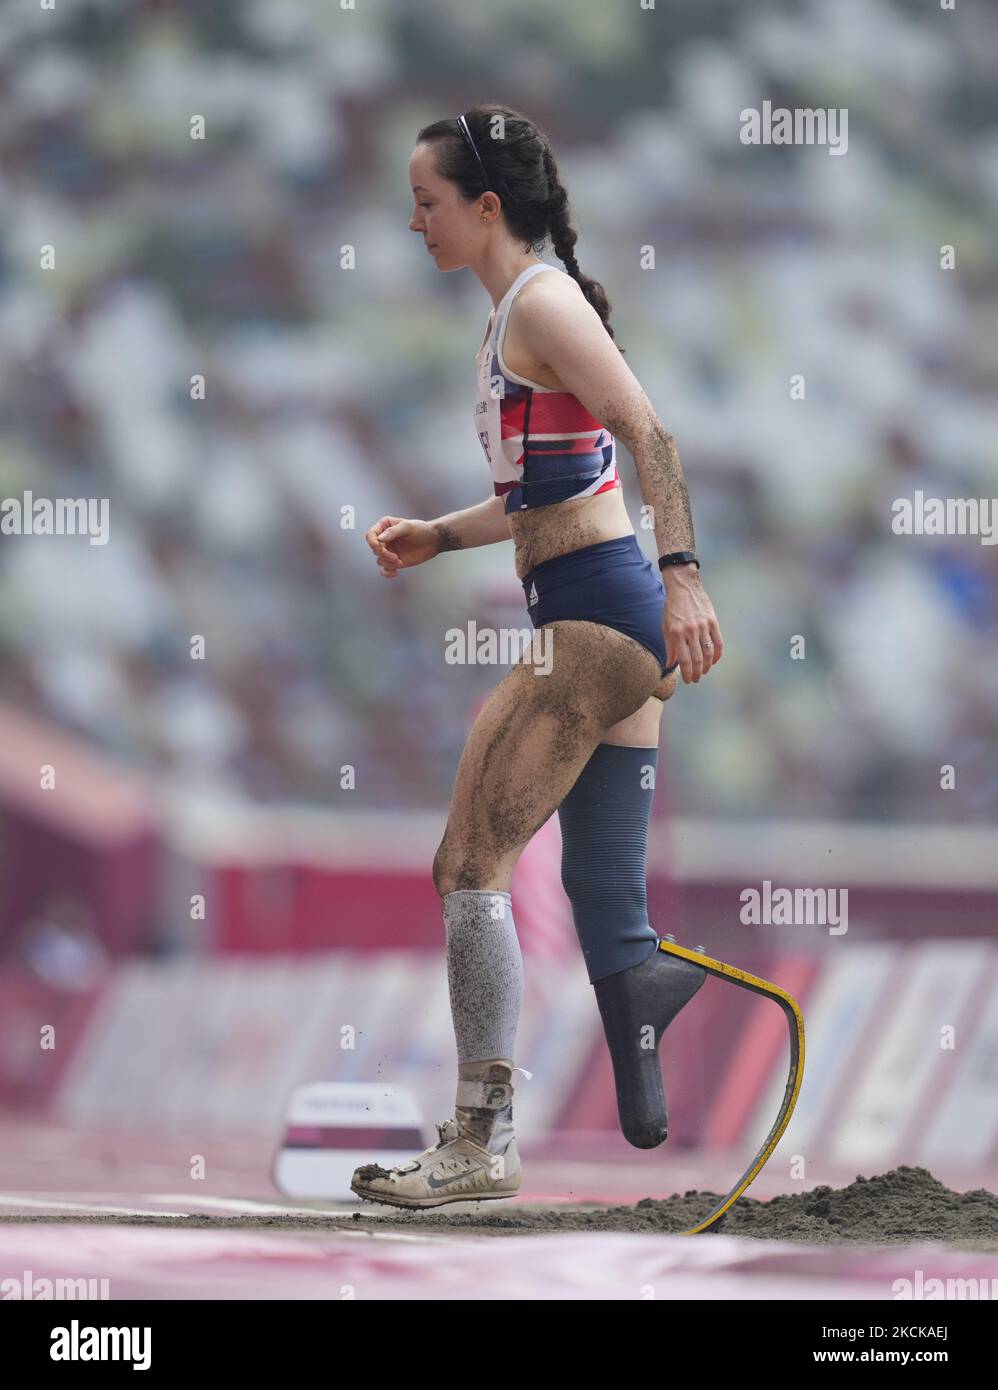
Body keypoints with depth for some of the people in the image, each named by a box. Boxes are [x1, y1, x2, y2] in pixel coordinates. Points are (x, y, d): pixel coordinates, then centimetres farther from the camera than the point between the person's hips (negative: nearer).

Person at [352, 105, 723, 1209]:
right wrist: (435, 537, 15)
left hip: (596, 619, -10)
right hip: (604, 629, 10)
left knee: (469, 865, -7)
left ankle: (481, 1144, -5)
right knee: (607, 912, 9)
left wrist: (681, 574, -29)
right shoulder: (509, 321, 19)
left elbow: (650, 436, -19)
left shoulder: (541, 303, -9)